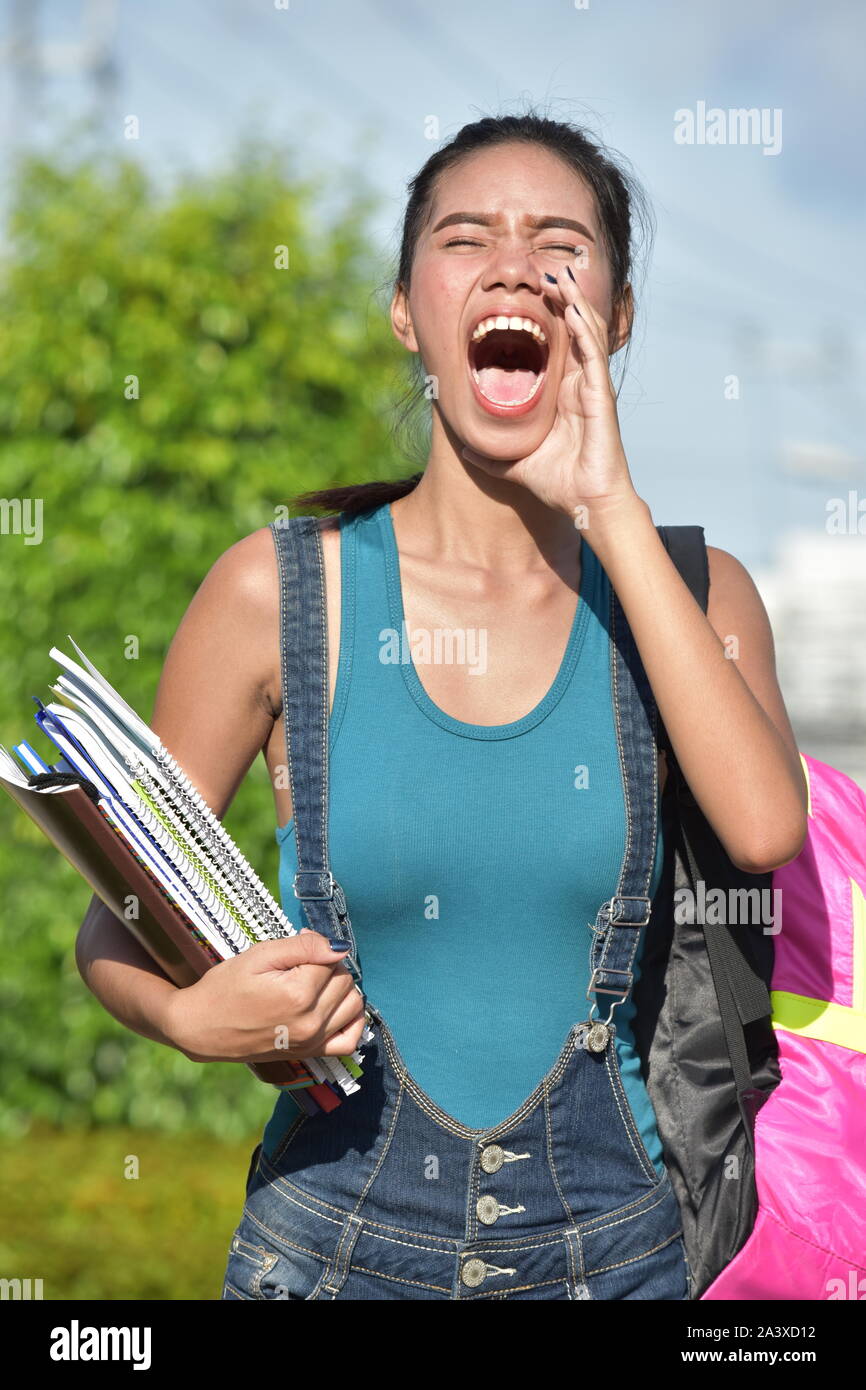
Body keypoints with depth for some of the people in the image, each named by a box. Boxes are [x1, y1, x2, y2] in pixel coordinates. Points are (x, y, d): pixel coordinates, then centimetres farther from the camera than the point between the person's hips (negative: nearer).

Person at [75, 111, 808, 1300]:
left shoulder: (690, 592, -1)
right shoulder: (280, 595, -7)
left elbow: (766, 828, -22)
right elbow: (115, 932, 0)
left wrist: (610, 507, -18)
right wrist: (193, 1017, -23)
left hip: (611, 1246, 1)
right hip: (335, 1245, -1)